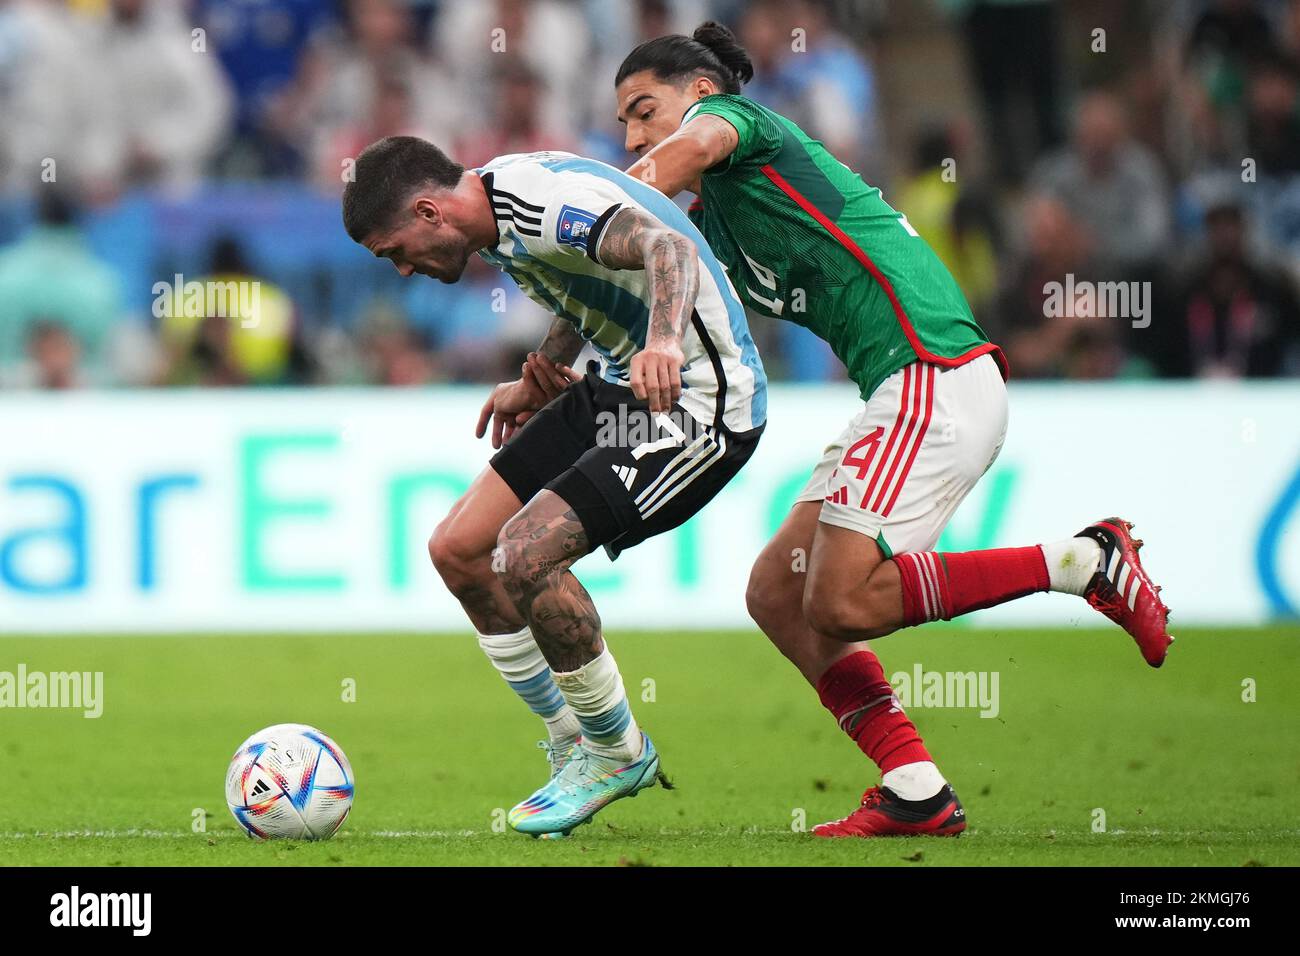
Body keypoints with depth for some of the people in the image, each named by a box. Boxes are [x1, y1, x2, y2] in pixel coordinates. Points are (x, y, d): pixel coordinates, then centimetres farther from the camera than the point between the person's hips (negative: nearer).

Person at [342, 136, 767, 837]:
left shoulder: (545, 201, -24)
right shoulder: (497, 213, 7)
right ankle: (575, 750, 15)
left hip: (697, 402, -11)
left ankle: (617, 753, -1)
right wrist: (538, 383, 22)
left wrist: (665, 343, -58)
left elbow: (670, 249, -40)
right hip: (617, 387, 11)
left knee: (525, 554, -23)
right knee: (457, 549, 3)